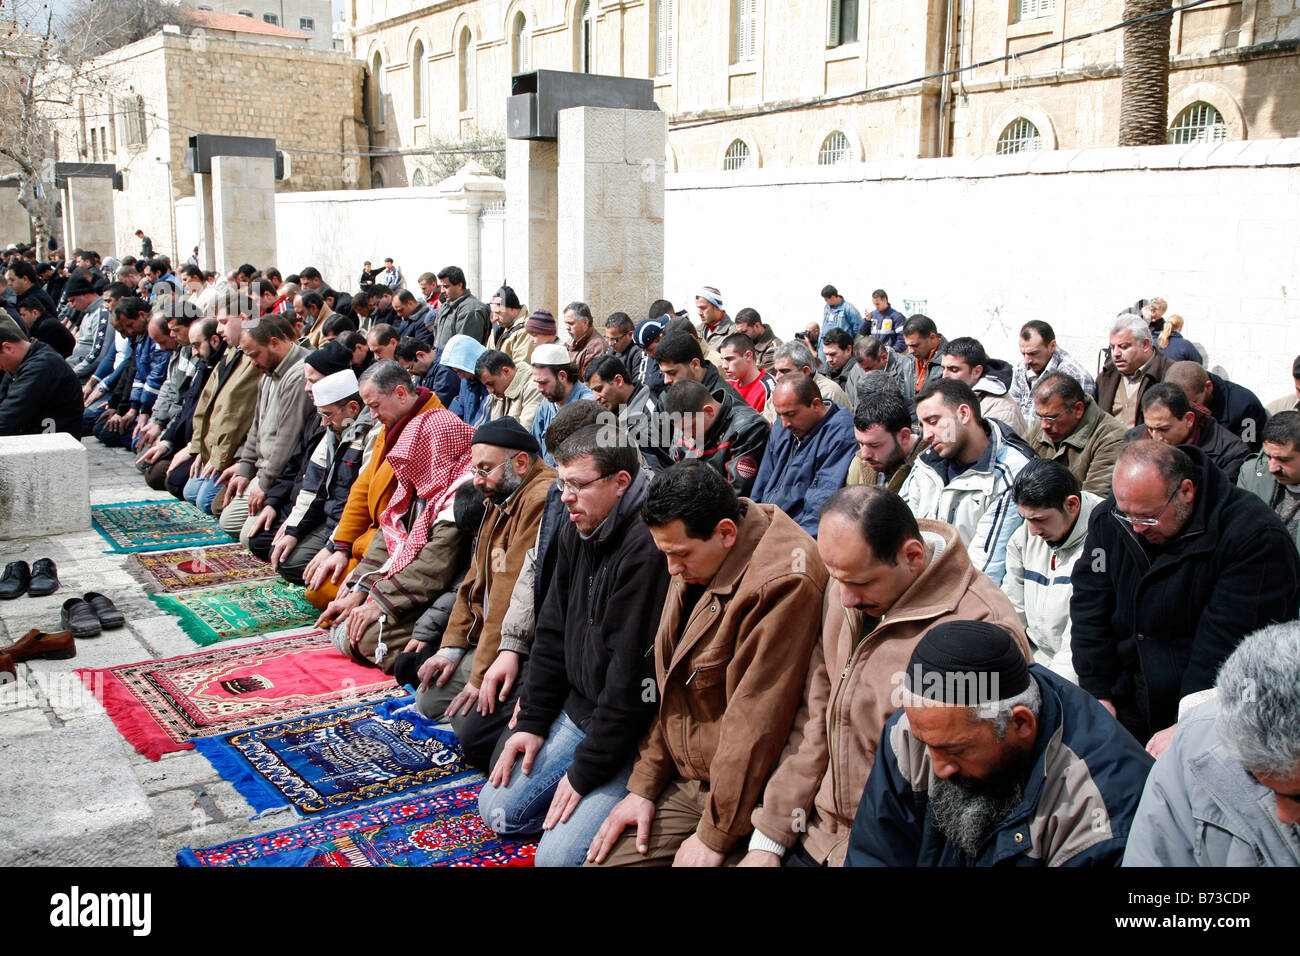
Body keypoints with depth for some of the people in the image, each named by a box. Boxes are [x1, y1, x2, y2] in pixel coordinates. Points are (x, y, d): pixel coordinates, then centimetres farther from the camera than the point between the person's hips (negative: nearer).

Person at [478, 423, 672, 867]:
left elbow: (633, 675, -25)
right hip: (577, 710, 9)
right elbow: (553, 633, 13)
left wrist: (585, 771, -17)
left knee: (559, 855, -16)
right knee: (498, 810, 10)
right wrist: (532, 722, 9)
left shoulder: (647, 548, -26)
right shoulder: (578, 531, 4)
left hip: (632, 734, -9)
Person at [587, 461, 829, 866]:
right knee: (602, 859, 0)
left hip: (742, 797, -7)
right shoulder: (694, 567, 4)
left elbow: (755, 722, -22)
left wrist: (715, 834, -16)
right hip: (682, 783, 8)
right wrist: (643, 785, 8)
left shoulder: (784, 582, -25)